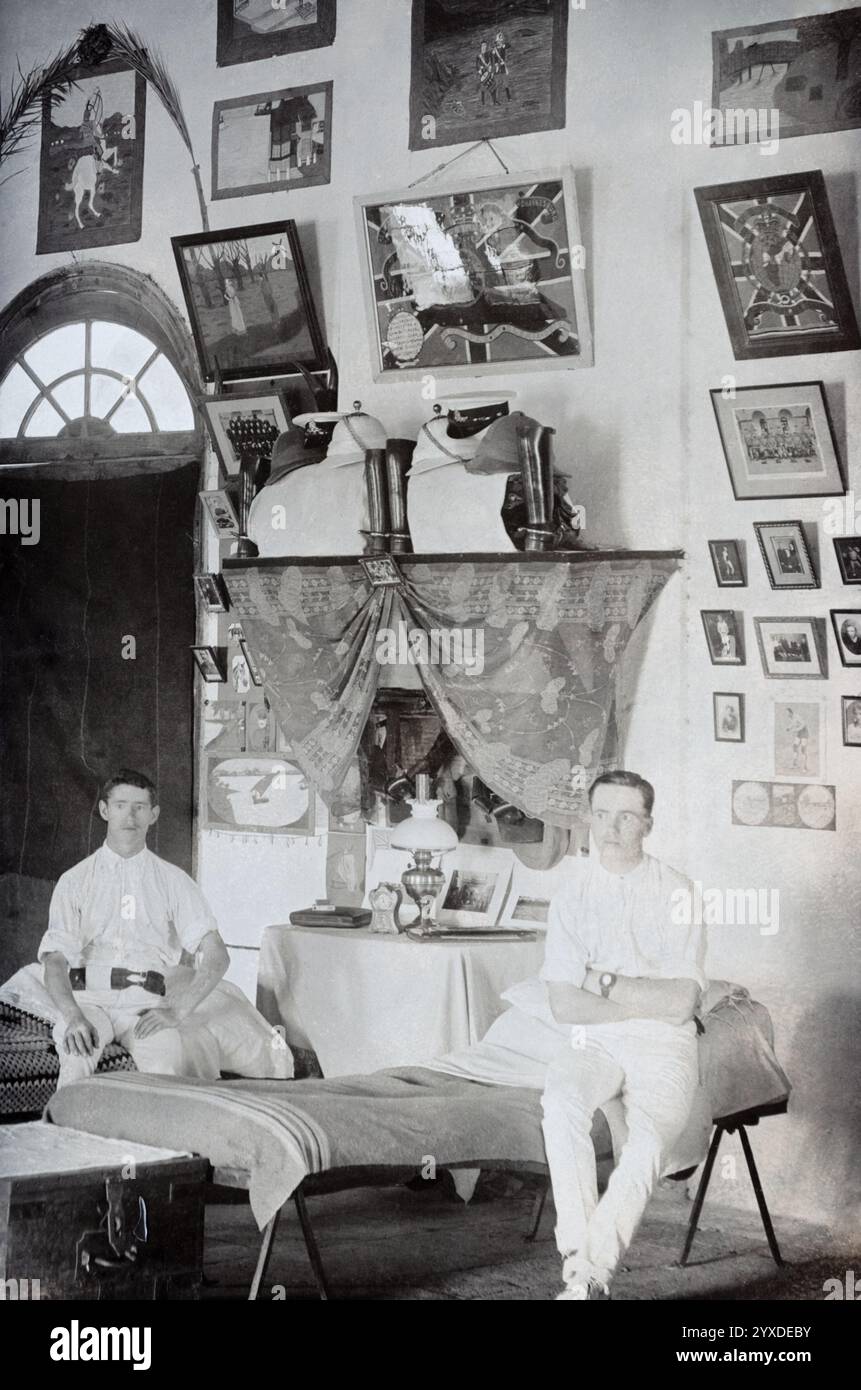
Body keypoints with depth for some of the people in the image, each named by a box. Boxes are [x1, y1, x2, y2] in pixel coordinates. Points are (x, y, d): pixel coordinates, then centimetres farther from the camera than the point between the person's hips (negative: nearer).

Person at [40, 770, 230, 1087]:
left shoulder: (173, 881, 12)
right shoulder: (75, 881, 11)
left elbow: (216, 956, 2)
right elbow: (55, 960, -1)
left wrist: (178, 1010, -15)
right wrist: (73, 1016, -23)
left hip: (146, 999, 0)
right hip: (88, 994, 0)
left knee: (167, 1059, -34)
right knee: (77, 1055, -35)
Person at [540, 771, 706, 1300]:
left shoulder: (676, 893, 0)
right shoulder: (573, 893, 4)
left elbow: (680, 1003, -8)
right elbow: (565, 1005, -3)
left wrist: (605, 983, -7)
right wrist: (649, 1002, -8)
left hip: (665, 1046, -1)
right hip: (594, 1042, 1)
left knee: (650, 1134, -31)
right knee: (562, 1103, -32)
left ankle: (589, 1269, -27)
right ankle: (584, 1267, -31)